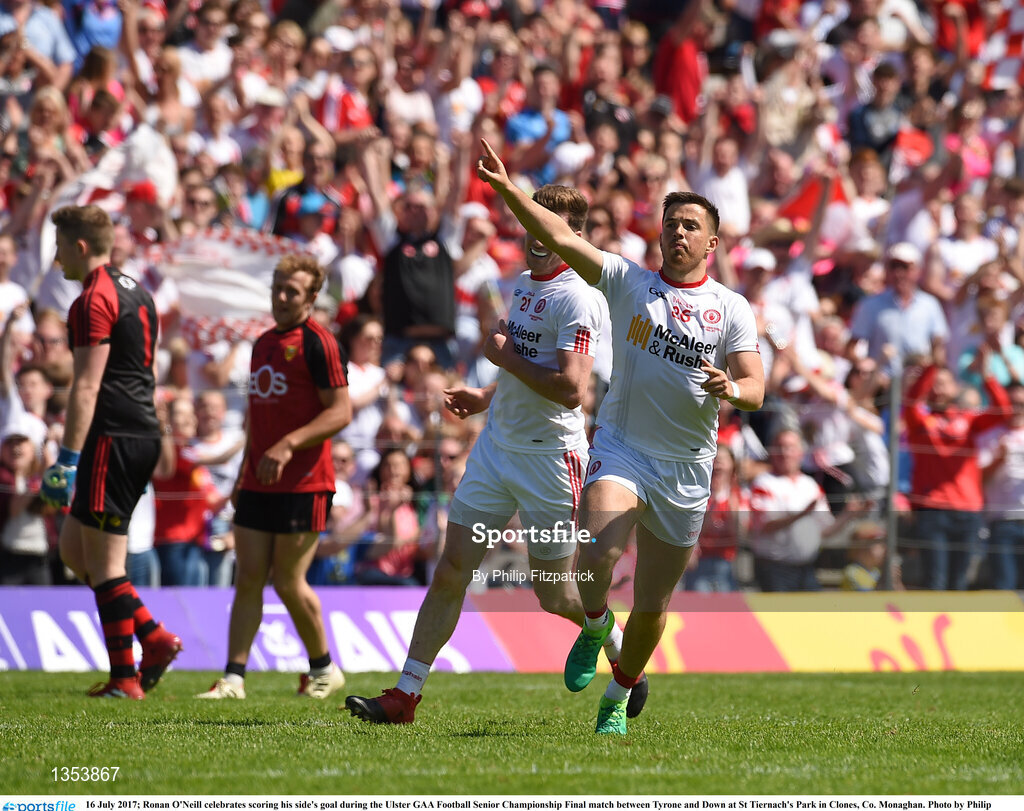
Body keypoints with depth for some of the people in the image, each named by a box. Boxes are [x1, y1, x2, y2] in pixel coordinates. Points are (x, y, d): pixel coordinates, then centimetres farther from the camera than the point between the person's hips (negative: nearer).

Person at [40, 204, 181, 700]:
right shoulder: (135, 292, 18)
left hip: (112, 437, -10)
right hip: (143, 433, 10)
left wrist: (67, 457, -20)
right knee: (72, 548, 14)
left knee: (103, 560, -4)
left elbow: (87, 386, -19)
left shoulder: (94, 300, -12)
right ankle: (153, 638, 9)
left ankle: (124, 678, -3)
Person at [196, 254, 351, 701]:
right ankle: (234, 677, -2)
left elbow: (341, 411, -15)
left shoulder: (317, 343, -9)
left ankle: (323, 668, 16)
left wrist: (288, 445, -24)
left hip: (303, 484, -7)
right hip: (258, 483, 8)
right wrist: (243, 474, 23)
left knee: (288, 581, -3)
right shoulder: (264, 342, 16)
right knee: (248, 578, 1)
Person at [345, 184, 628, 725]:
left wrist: (506, 357, -17)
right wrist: (486, 396, 13)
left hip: (550, 454, -7)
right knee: (452, 569, -1)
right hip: (497, 444, 7)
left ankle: (623, 655, 31)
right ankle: (406, 695, -2)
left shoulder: (575, 298, -16)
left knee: (554, 595, 3)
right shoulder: (524, 283, 12)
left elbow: (571, 389, -26)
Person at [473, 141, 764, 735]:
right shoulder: (629, 282, 4)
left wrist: (731, 389, -26)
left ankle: (620, 696, 31)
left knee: (653, 608, 5)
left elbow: (755, 390, -2)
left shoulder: (733, 310, 5)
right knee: (597, 556, -28)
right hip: (622, 447, -1)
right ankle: (595, 628, 5)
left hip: (687, 468, 1)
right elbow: (561, 238, -6)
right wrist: (506, 188, -19)